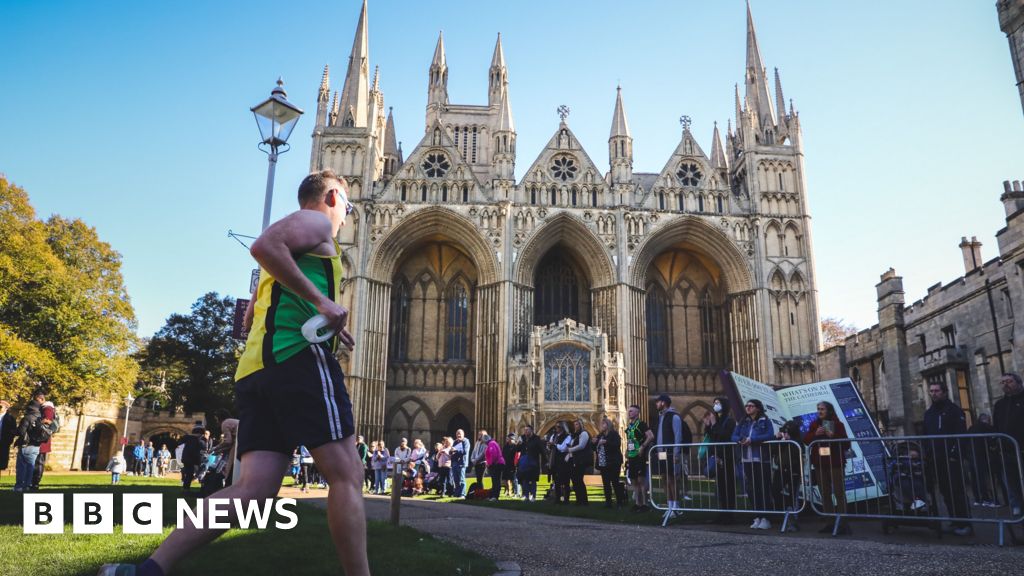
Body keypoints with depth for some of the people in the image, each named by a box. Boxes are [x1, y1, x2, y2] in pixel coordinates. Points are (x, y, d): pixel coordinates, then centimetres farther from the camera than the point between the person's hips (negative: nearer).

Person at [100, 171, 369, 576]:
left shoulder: (293, 243, 34)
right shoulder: (316, 222, 6)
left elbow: (251, 318, 34)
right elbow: (263, 246, -16)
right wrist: (320, 300, -17)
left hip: (255, 368, 9)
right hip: (299, 357, -9)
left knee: (255, 488, -3)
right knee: (346, 475, -8)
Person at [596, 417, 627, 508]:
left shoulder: (614, 434, -5)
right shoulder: (600, 436, 16)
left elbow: (617, 444, -20)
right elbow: (596, 448, 20)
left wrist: (606, 442, -24)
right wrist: (595, 443, -1)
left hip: (613, 463, -7)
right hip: (603, 463, 7)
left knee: (615, 482, -7)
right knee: (606, 483, 6)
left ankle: (620, 501, 0)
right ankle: (608, 502, 10)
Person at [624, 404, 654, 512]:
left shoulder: (641, 424, -9)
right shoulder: (629, 426, 16)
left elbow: (651, 436, -20)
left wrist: (642, 447, -21)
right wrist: (627, 453, 18)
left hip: (639, 457, -8)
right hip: (631, 457, 8)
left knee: (641, 480, -8)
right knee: (633, 481, 9)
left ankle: (644, 504, -3)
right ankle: (637, 503, 15)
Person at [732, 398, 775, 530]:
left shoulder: (765, 421, 0)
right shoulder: (743, 422, 16)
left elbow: (770, 435, -15)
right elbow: (734, 436, 9)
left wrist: (752, 439, -19)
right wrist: (740, 440, -14)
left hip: (762, 460, -5)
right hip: (747, 460, 5)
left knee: (764, 488, -4)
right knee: (752, 489, 6)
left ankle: (765, 518, 1)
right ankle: (757, 517, 13)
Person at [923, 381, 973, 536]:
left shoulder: (953, 410, -3)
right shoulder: (928, 413, 17)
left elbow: (961, 434, -10)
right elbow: (926, 436, 21)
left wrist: (955, 454, -17)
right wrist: (927, 454, 12)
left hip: (950, 459, -6)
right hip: (935, 460, 7)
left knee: (957, 491, -6)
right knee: (946, 492, 8)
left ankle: (965, 524, 0)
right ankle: (955, 522, 15)